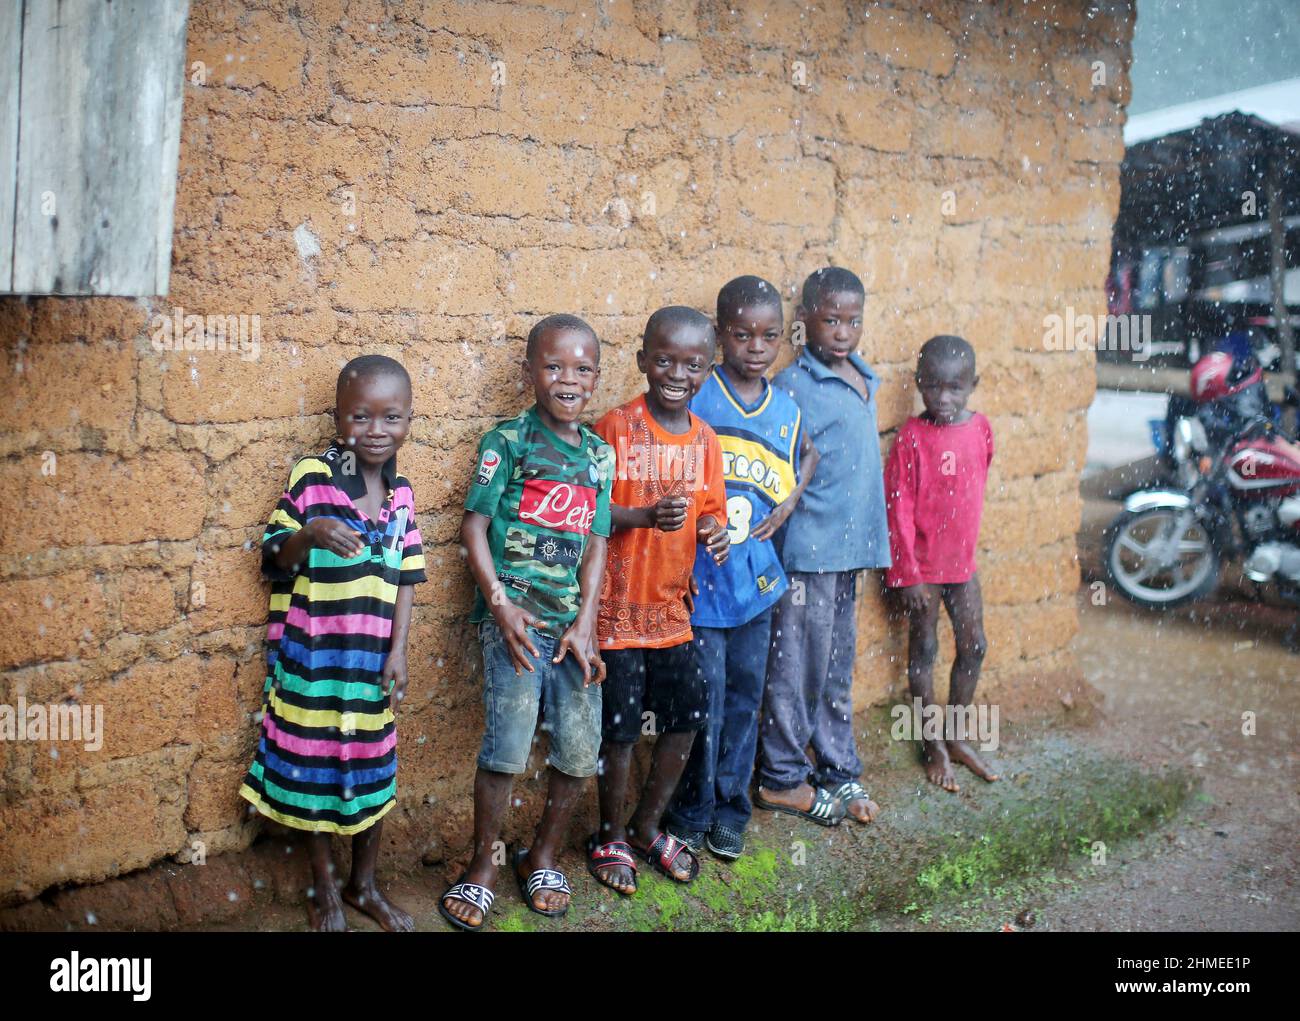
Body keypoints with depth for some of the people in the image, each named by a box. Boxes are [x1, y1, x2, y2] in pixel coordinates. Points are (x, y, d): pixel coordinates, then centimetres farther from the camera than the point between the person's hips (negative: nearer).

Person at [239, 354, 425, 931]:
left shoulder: (401, 495, 1)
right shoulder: (311, 478, -10)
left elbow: (405, 579, 4)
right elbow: (274, 557, -8)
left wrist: (398, 652, -3)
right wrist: (308, 534, -28)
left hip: (372, 659, 3)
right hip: (310, 656, -3)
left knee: (373, 773, 14)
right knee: (313, 771, 10)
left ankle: (364, 885, 34)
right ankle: (324, 889, 30)